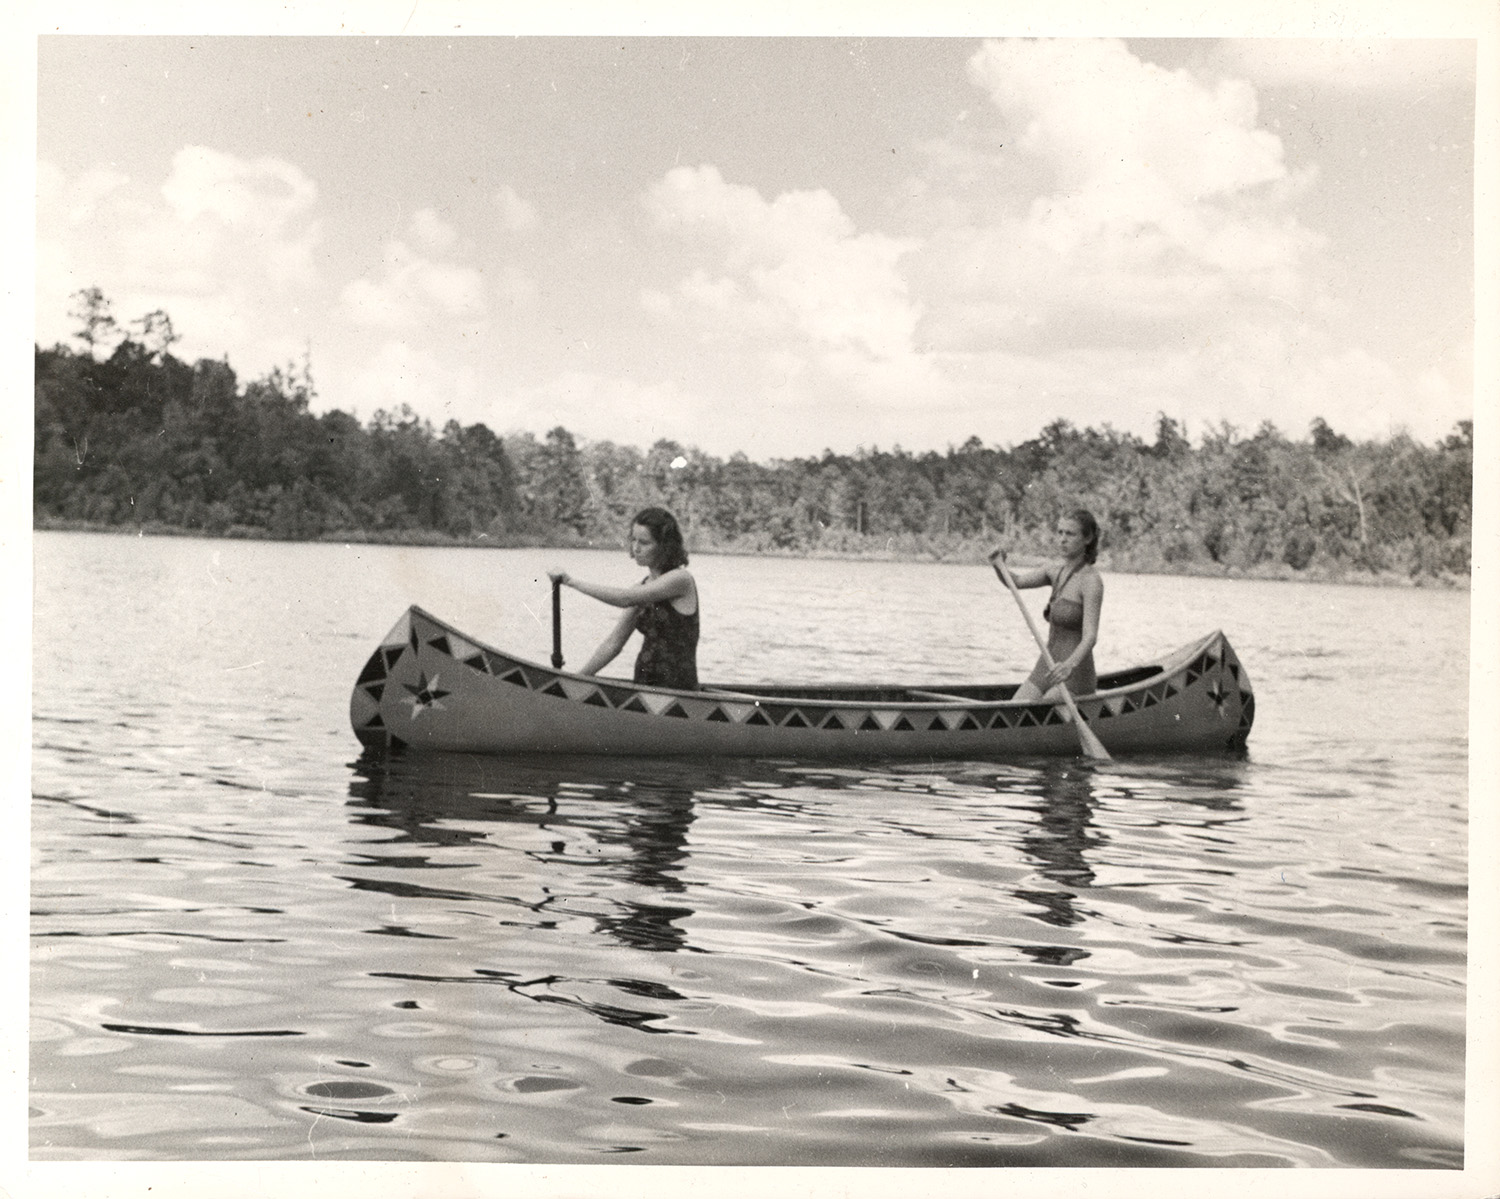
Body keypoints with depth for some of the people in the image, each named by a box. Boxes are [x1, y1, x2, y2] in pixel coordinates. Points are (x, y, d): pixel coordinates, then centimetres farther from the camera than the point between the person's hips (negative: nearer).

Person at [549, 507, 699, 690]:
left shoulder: (681, 579, -11)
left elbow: (624, 599, -19)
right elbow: (613, 643, 13)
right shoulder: (644, 588, 12)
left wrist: (572, 582, -14)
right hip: (645, 689, 7)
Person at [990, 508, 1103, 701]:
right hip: (1046, 670, 7)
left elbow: (1090, 636, -24)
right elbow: (1015, 580, 0)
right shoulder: (1056, 571, 10)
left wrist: (1070, 665, -41)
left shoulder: (1091, 581, -14)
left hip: (1073, 679, -7)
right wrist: (998, 566, -22)